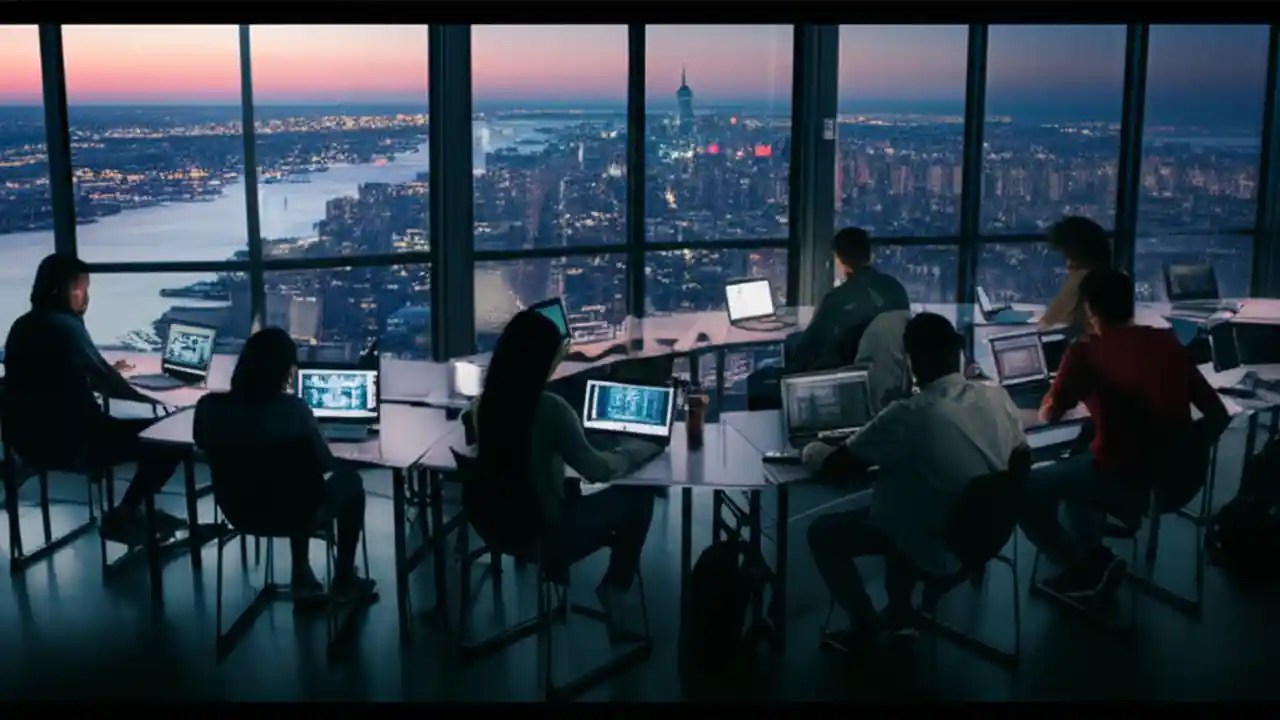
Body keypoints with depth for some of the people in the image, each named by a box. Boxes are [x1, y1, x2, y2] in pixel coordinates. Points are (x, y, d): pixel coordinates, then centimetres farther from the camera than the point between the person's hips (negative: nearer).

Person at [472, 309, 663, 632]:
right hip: (547, 536, -7)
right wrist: (637, 449, 0)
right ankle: (615, 588, 21)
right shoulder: (549, 408, -26)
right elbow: (598, 470, -18)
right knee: (639, 496, 10)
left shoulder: (484, 403, -6)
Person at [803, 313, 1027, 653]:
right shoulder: (999, 397, -9)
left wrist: (810, 450, 7)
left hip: (938, 549, -6)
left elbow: (833, 465, -15)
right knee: (902, 499, 31)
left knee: (821, 532, 9)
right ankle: (899, 614, 32)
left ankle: (870, 630, 17)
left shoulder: (908, 416, -26)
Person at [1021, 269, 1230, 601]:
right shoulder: (1169, 343, 6)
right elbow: (1219, 415, 8)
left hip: (1123, 480, -7)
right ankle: (1091, 557, 27)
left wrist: (1063, 392, 18)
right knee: (1078, 464, 31)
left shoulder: (1086, 352, -11)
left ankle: (1091, 566, 5)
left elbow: (1048, 415, -4)